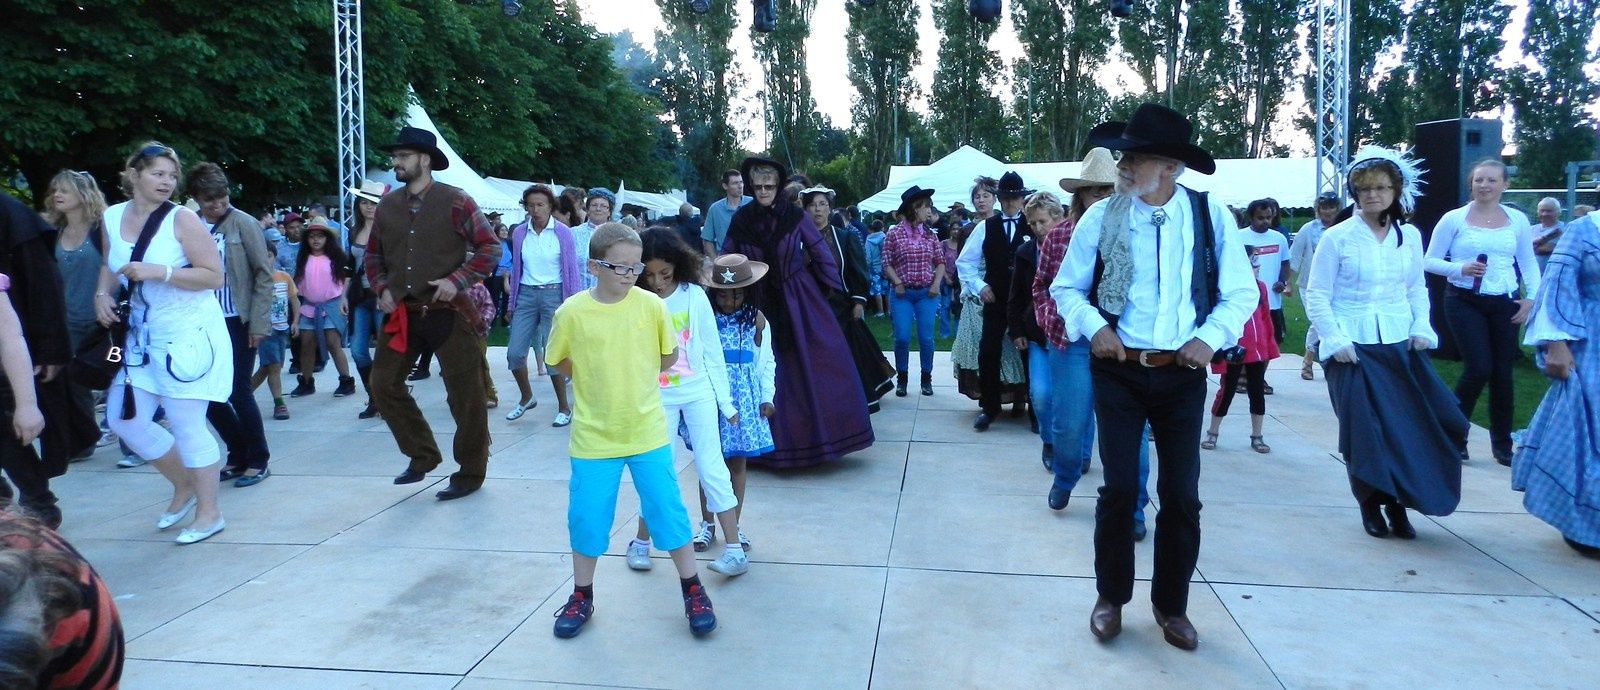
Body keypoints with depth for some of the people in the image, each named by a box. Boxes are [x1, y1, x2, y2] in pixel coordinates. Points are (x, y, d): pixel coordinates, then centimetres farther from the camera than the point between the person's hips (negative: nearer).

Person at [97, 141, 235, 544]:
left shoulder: (182, 219, -10)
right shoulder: (112, 218, 6)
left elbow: (215, 276, -14)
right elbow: (111, 265, 23)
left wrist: (159, 272, -22)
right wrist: (102, 293, 3)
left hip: (191, 334, -7)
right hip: (143, 336, 7)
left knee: (186, 425, -4)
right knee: (125, 420, 9)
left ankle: (209, 513, 9)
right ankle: (184, 486, 30)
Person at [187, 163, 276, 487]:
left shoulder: (242, 223, -5)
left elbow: (264, 274, -5)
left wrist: (258, 322, -10)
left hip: (238, 322, -4)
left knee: (239, 392, -2)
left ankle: (258, 460, 13)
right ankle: (238, 455, 25)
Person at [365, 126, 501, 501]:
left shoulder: (455, 201, -7)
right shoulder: (387, 206, 8)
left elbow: (490, 247, -8)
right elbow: (373, 254, 19)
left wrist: (457, 280, -18)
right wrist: (382, 288, 3)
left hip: (447, 312, -5)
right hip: (402, 314, 6)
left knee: (465, 393, 1)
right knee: (384, 383, 7)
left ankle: (470, 473, 15)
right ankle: (422, 455, 24)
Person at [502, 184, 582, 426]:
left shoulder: (563, 233, -4)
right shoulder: (519, 233, 5)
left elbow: (572, 270, -1)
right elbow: (516, 268, 12)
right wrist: (511, 303, 12)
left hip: (553, 295, -4)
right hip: (526, 295, 4)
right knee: (514, 353, 1)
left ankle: (564, 407, 12)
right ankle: (526, 397, 26)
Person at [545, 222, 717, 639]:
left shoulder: (651, 305, -7)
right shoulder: (572, 312, -9)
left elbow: (669, 358, 6)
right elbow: (558, 363, 4)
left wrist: (635, 372, 4)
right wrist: (595, 378, 1)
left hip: (648, 432, 0)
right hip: (594, 436, 0)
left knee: (667, 508, 5)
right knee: (587, 516, 8)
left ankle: (693, 590, 21)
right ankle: (582, 596, 28)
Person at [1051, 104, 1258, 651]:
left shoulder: (1211, 215, -5)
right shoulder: (1100, 217, -4)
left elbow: (1241, 292, 3)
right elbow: (1067, 288, 4)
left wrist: (1211, 337, -13)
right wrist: (1093, 325, -14)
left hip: (1182, 376, 1)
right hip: (1118, 372, 0)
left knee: (1182, 495, 7)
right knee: (1120, 488, 3)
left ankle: (1171, 604, 27)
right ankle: (1111, 596, 24)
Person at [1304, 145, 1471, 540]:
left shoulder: (1410, 236, 8)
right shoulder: (1337, 237, -4)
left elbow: (1417, 290, 17)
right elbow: (1317, 297, -4)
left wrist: (1421, 329, 2)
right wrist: (1336, 341, -12)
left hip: (1400, 345, 4)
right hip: (1352, 348, -4)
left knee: (1410, 424, -1)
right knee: (1364, 429, -3)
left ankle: (1397, 504, 15)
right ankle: (1371, 505, 14)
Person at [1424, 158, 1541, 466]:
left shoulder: (1518, 220, 8)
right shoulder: (1454, 219, -1)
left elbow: (1529, 264, 13)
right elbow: (1430, 261, -1)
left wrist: (1531, 297, 0)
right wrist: (1461, 269, -17)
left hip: (1505, 305, 3)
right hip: (1465, 302, -3)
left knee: (1502, 374, 6)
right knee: (1479, 369, -12)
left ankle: (1502, 445, 19)